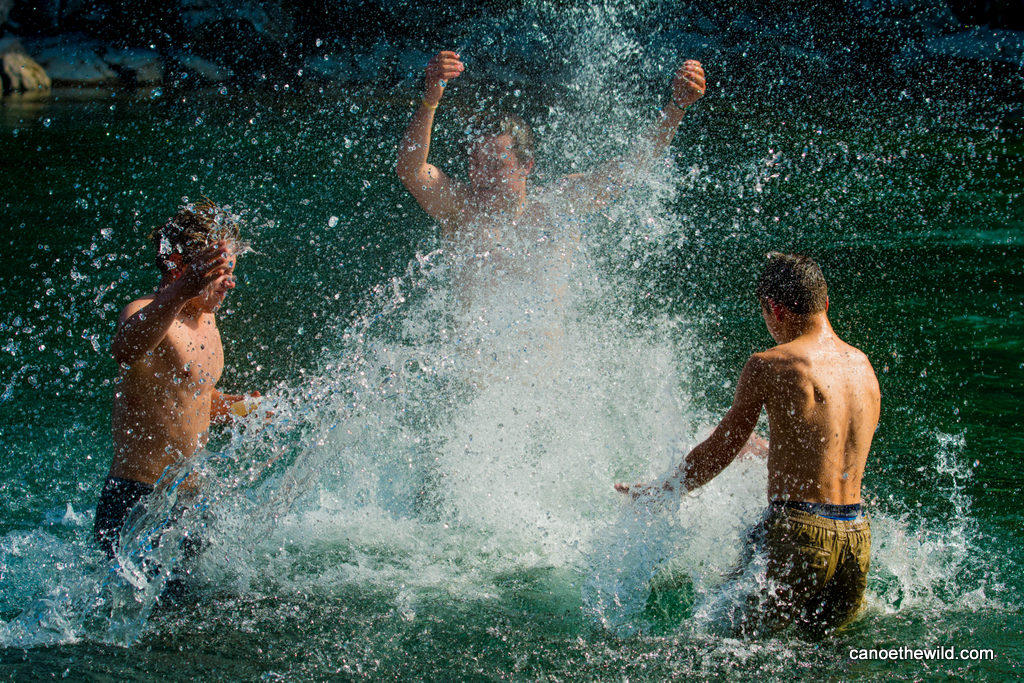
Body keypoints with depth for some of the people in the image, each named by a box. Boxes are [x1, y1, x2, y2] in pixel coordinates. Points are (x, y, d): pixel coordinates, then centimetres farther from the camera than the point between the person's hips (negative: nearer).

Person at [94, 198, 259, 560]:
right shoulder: (147, 313, -15)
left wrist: (232, 406, 8)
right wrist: (180, 293, -56)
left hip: (187, 500, 8)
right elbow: (125, 351, -41)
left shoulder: (205, 317, 13)